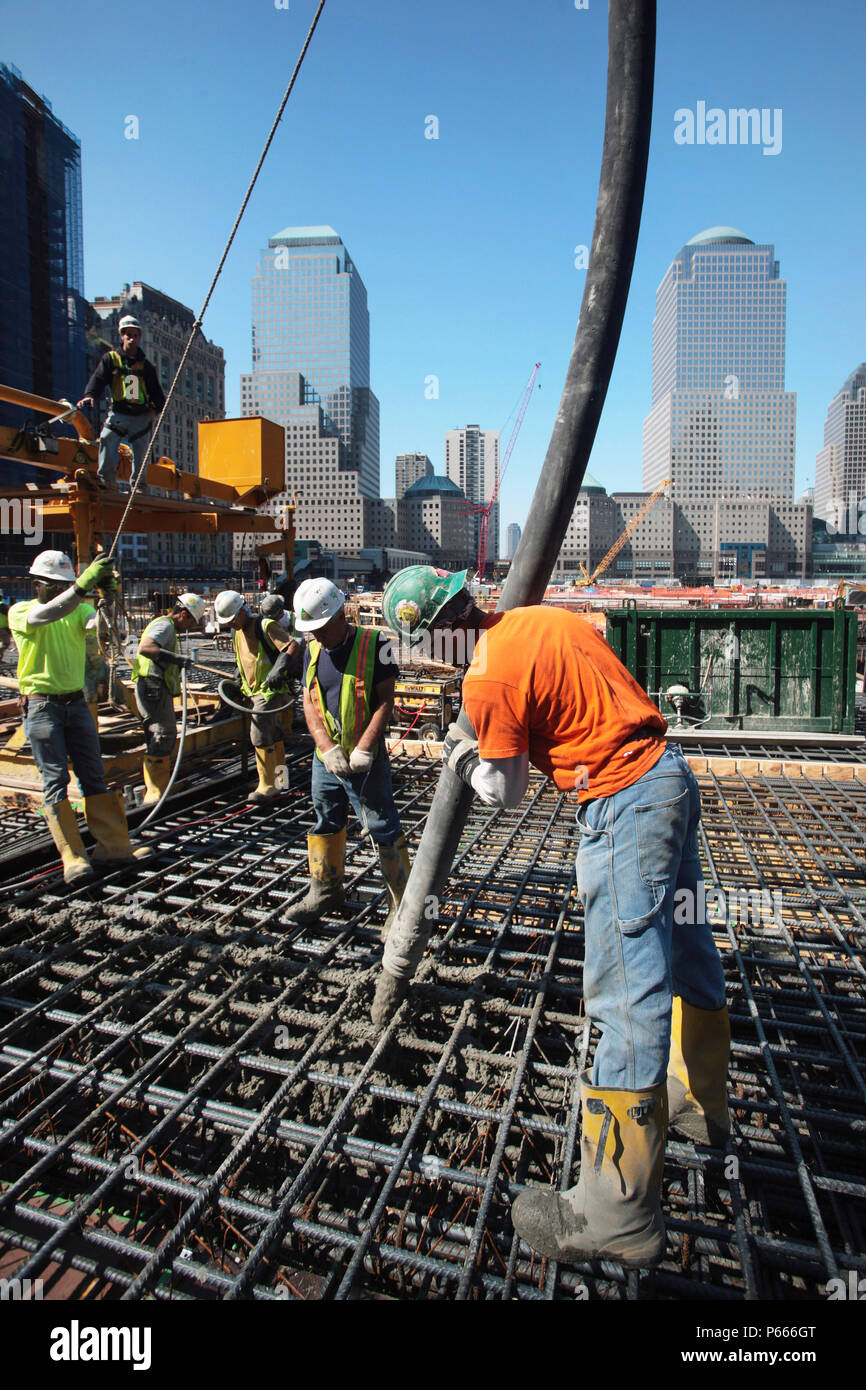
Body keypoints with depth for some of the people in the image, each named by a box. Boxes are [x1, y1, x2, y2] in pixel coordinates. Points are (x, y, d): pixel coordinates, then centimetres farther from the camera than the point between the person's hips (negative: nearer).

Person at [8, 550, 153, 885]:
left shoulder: (78, 608, 11)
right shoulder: (20, 612, -1)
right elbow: (44, 615, -25)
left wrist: (108, 595, -30)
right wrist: (83, 584, -35)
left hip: (77, 703, 4)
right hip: (42, 706, -4)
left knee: (94, 776, 5)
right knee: (55, 780, -5)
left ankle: (113, 845, 11)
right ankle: (72, 858, -3)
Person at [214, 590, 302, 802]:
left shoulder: (265, 626, -16)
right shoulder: (237, 631, 10)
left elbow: (293, 646, -24)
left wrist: (279, 670, -34)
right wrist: (239, 676, 24)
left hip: (269, 689, -9)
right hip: (254, 690, 9)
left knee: (260, 734, -12)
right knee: (273, 734, 17)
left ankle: (267, 785, -6)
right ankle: (280, 777, 29)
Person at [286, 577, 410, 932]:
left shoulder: (373, 644, -11)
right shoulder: (313, 650, 6)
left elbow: (385, 701, -12)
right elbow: (309, 704, 3)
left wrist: (362, 749, -19)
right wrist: (328, 748, -11)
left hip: (366, 759, -6)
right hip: (325, 757, 6)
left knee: (383, 829, -1)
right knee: (325, 825, 18)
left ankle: (403, 904, 11)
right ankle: (324, 893, 36)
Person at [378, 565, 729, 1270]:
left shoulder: (487, 682, -15)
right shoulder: (548, 616, 8)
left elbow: (506, 791, -4)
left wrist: (464, 756, 16)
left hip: (623, 803, -10)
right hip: (672, 774, 10)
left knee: (631, 993, -4)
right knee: (684, 950, 23)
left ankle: (620, 1217, 8)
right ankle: (699, 1101, 45)